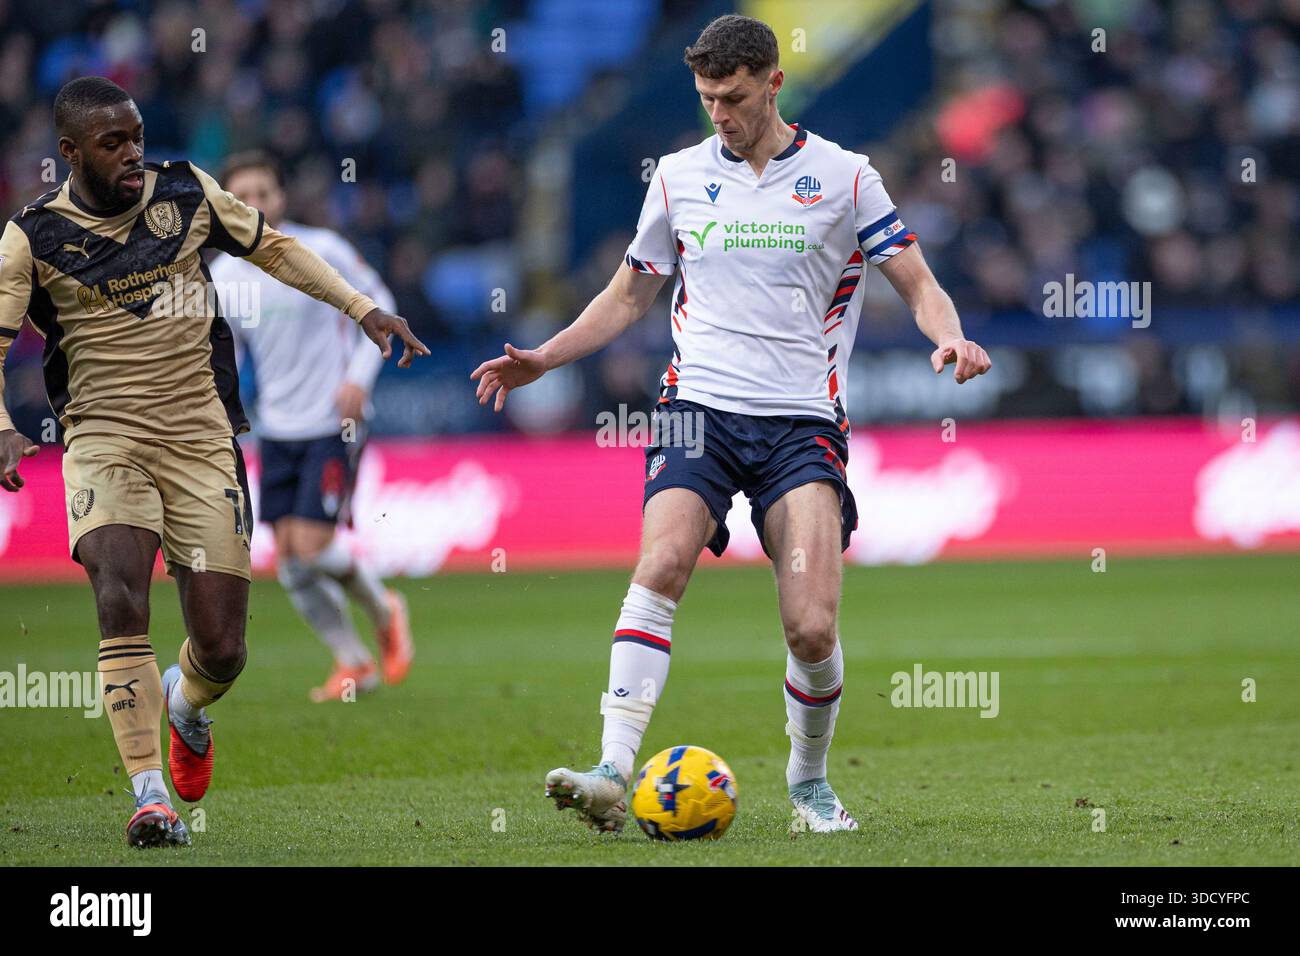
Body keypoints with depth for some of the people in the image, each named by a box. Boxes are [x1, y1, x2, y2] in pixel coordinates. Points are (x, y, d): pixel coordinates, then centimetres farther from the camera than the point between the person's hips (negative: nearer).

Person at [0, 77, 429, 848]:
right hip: (105, 436, -2)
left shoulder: (185, 192, 3)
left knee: (222, 651, -1)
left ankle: (185, 705, 37)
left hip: (201, 439, 2)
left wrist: (362, 307, 10)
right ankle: (151, 796, -21)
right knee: (121, 600, -28)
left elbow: (274, 249, 17)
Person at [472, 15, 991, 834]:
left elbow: (919, 284, 7)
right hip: (701, 407, 1)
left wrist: (950, 336, -15)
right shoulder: (679, 177, 11)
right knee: (660, 566, -25)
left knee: (813, 628, -12)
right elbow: (628, 297, 22)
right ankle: (614, 774, -31)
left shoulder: (843, 177, 4)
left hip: (803, 421, -1)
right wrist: (545, 358, 9)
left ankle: (810, 779, 15)